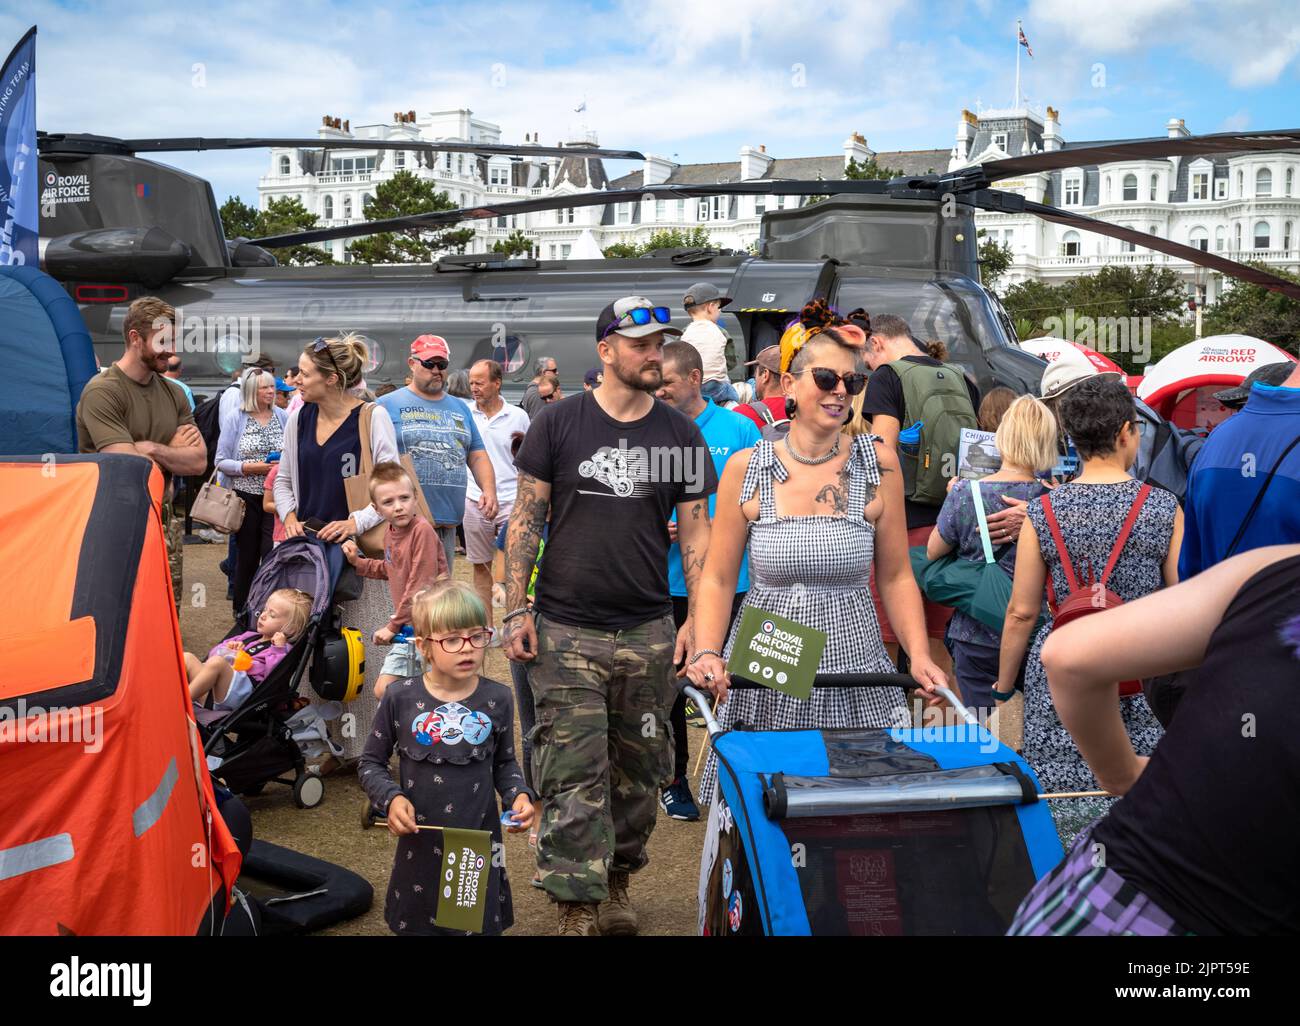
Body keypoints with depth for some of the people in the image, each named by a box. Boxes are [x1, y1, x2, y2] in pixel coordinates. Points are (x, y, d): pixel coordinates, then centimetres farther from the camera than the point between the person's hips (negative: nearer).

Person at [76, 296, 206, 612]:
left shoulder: (174, 393, 10)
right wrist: (175, 449, -3)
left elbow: (199, 461, 1)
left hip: (165, 522, 6)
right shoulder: (102, 391, -12)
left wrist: (152, 448, -13)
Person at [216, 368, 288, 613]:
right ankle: (242, 611, 24)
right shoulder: (236, 420, 0)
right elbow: (221, 461, -2)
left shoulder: (284, 418, 4)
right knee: (247, 556, 10)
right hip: (246, 498, 0)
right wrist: (250, 467, -15)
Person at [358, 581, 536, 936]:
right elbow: (371, 763, 3)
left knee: (481, 923, 12)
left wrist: (518, 795, -8)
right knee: (415, 924, 18)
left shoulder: (497, 699, -5)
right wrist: (391, 798, -13)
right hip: (419, 843, 0)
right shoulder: (401, 698, -9)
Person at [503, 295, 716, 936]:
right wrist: (516, 609, -5)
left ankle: (617, 881, 32)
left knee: (638, 773, 12)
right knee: (574, 777, -3)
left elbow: (696, 533, 7)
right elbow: (526, 520, 2)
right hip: (565, 632, -2)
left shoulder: (681, 435, 6)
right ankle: (577, 908, 8)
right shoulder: (558, 424, 1)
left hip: (648, 631, 3)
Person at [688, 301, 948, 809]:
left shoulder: (877, 463, 2)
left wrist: (919, 656, -4)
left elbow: (896, 577, 7)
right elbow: (717, 580, 3)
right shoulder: (746, 469, 0)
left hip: (856, 672, 1)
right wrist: (707, 654, -10)